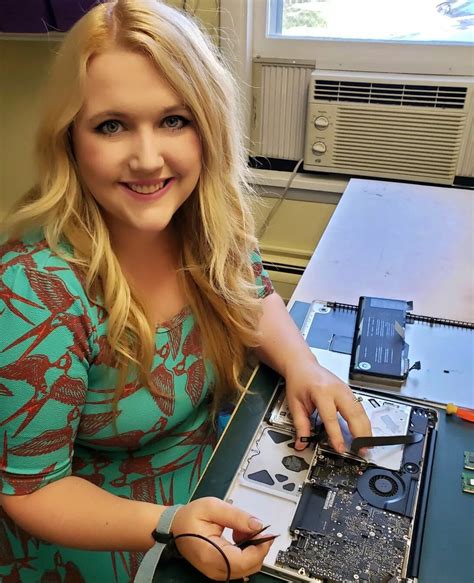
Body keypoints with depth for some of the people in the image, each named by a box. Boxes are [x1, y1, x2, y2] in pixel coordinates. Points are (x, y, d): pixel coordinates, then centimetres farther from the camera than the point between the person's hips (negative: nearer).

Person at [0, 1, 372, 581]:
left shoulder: (207, 220, -15)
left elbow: (253, 293, 4)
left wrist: (300, 363, -15)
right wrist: (168, 526, -34)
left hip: (216, 473, 5)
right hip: (98, 531, -4)